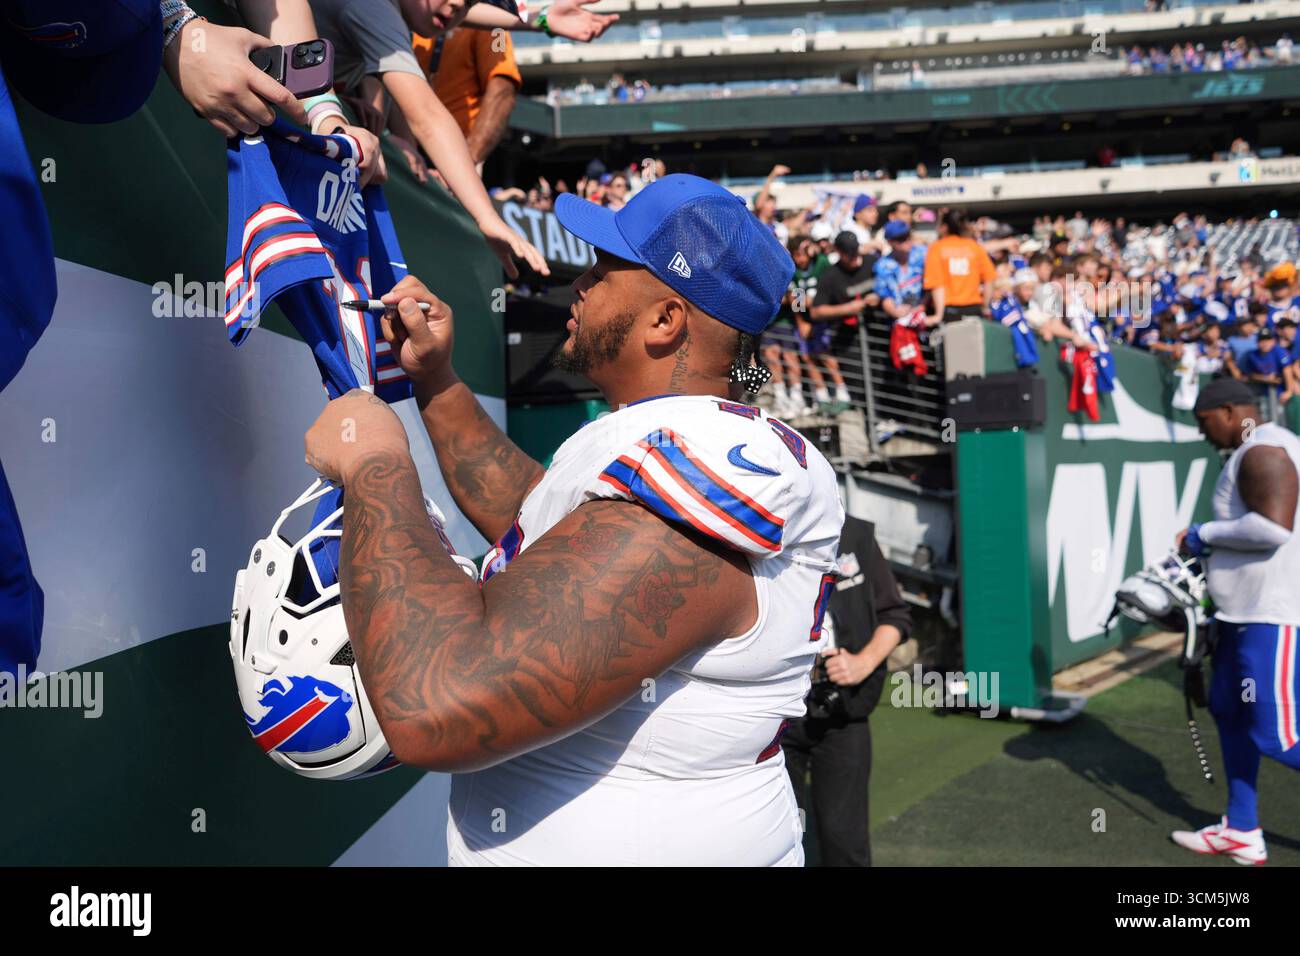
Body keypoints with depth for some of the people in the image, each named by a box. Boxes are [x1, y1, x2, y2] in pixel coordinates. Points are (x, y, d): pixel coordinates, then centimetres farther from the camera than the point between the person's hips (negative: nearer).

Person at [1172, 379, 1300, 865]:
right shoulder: (1259, 451, 17)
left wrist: (1205, 534, -15)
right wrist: (1209, 551, 15)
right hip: (1248, 607, 11)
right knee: (1230, 712, 14)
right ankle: (1242, 831, 22)